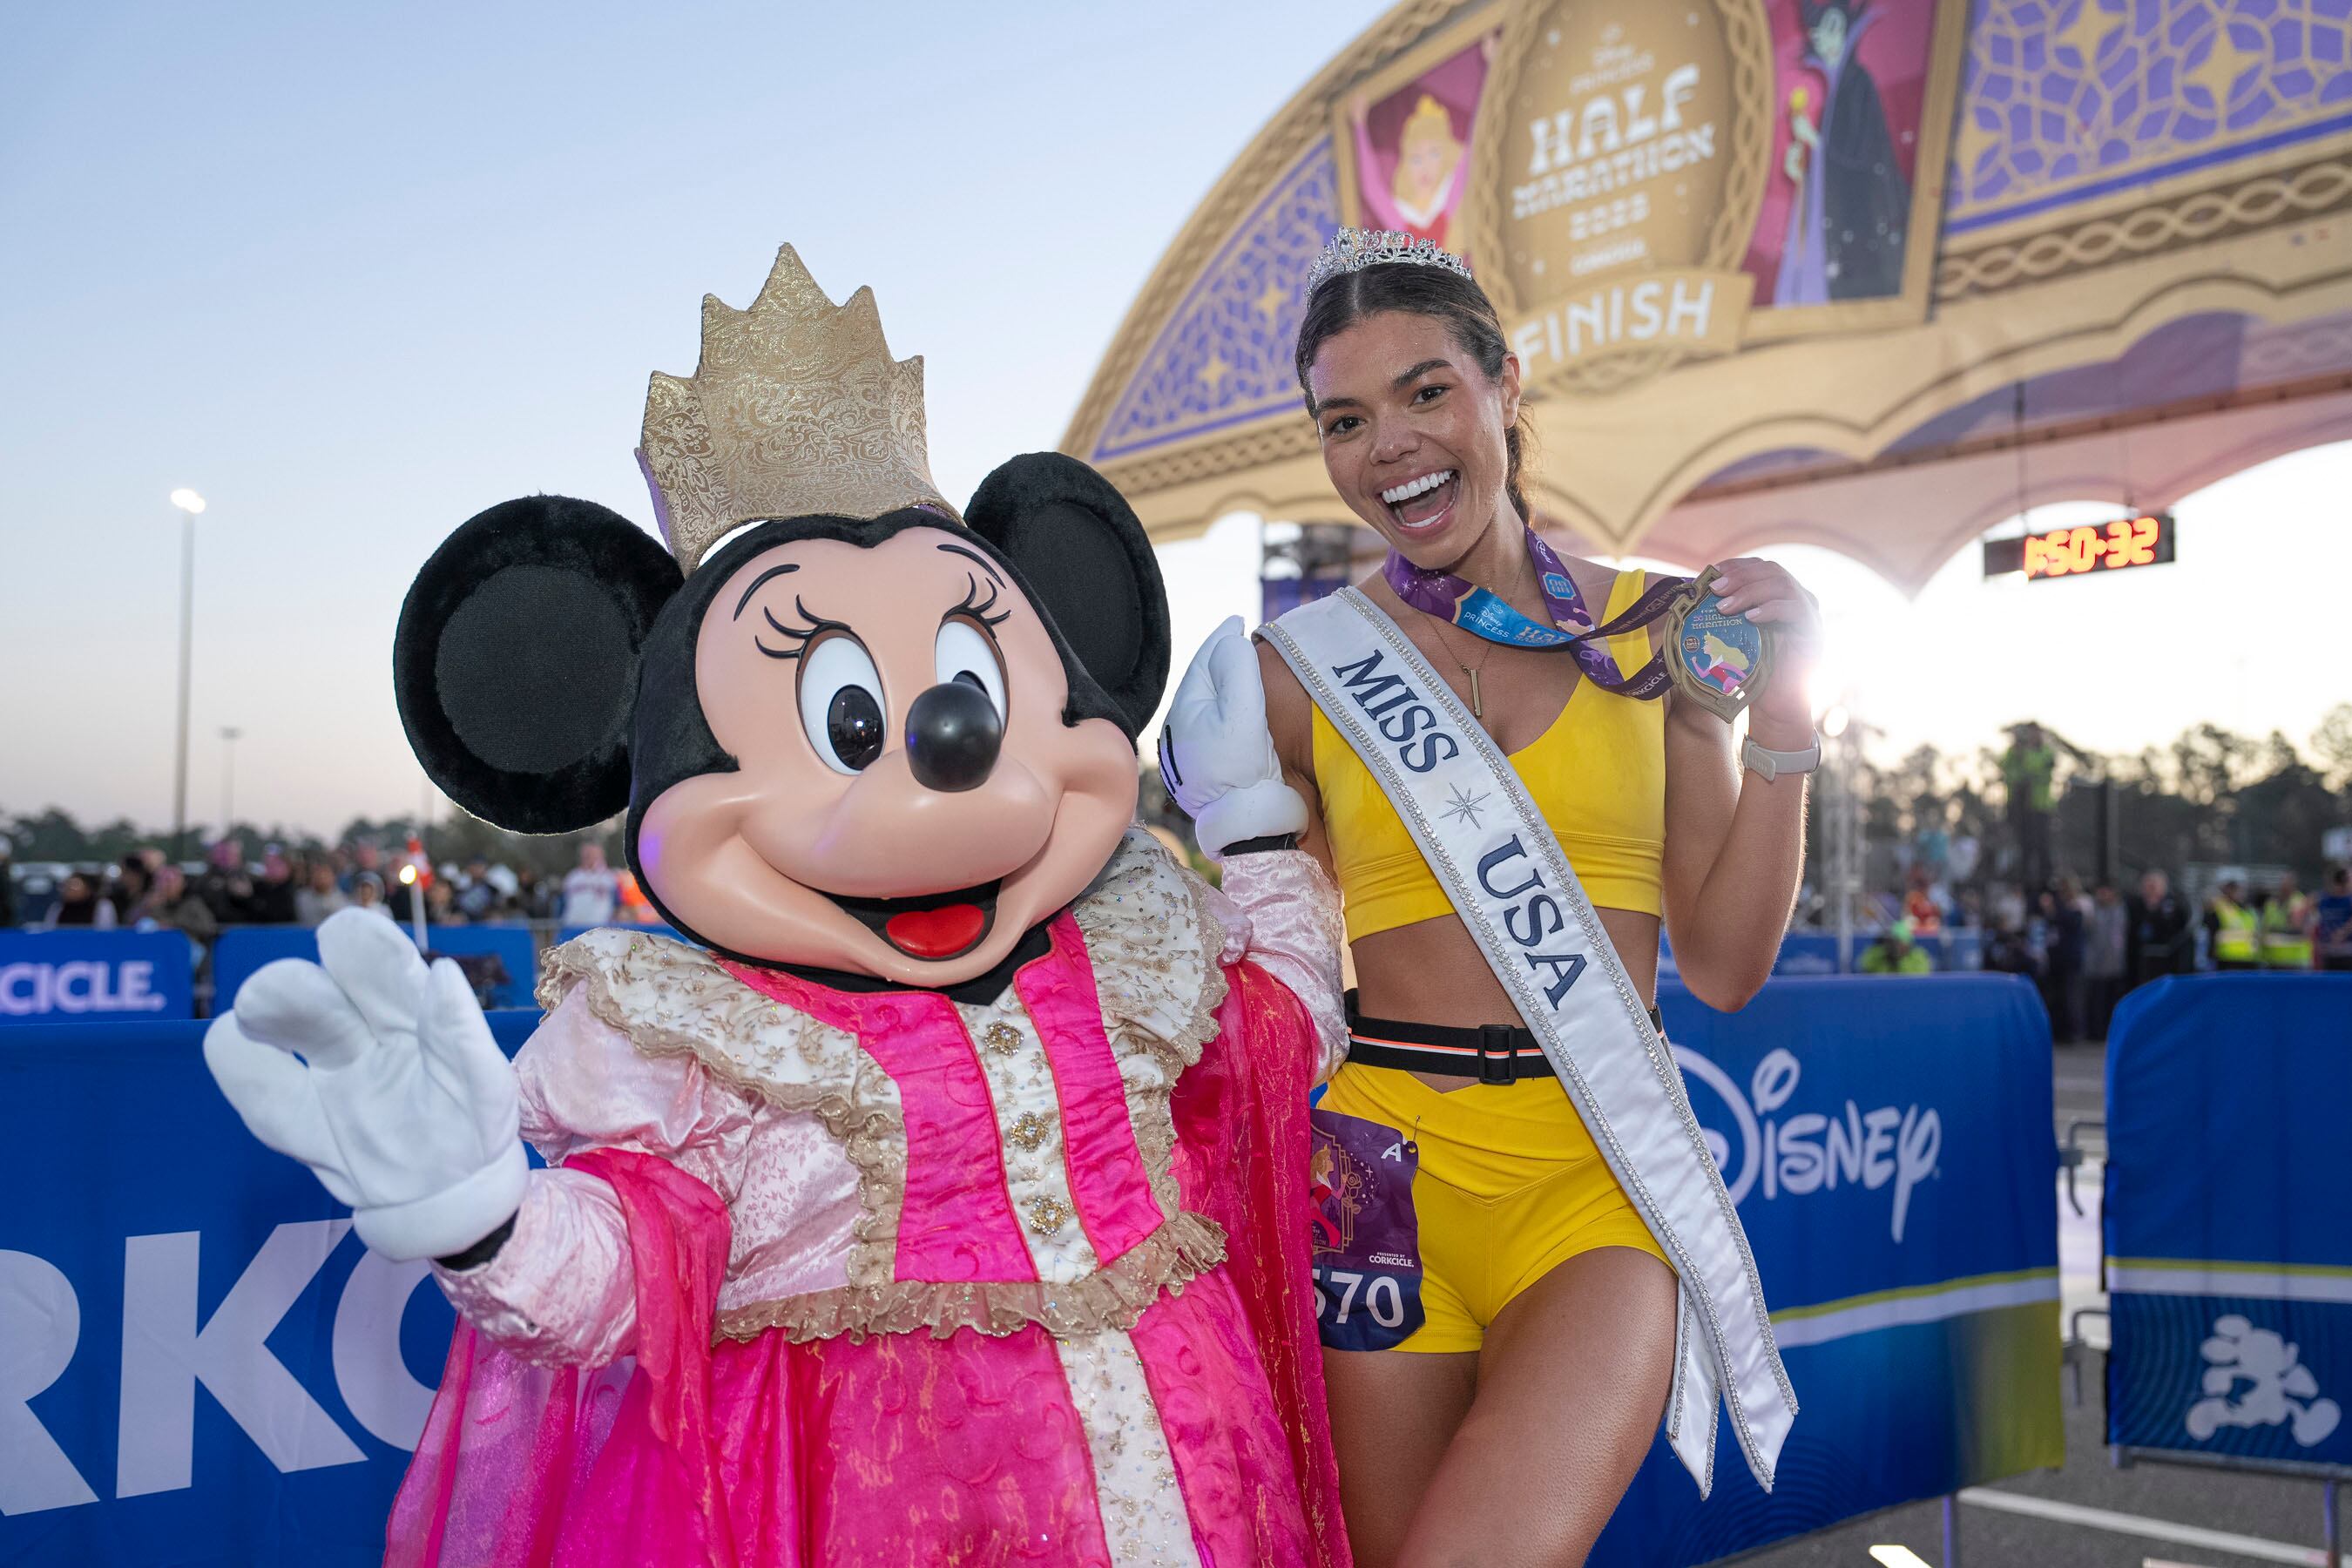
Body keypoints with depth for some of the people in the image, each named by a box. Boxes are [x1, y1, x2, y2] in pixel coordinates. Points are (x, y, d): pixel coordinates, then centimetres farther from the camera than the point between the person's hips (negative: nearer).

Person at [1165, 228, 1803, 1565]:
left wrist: (1784, 722, -4)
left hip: (1602, 1179, -1)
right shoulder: (1296, 670, 4)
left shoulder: (1654, 631, 6)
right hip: (1389, 1170, 1)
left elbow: (1726, 964, 5)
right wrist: (1226, 819, -1)